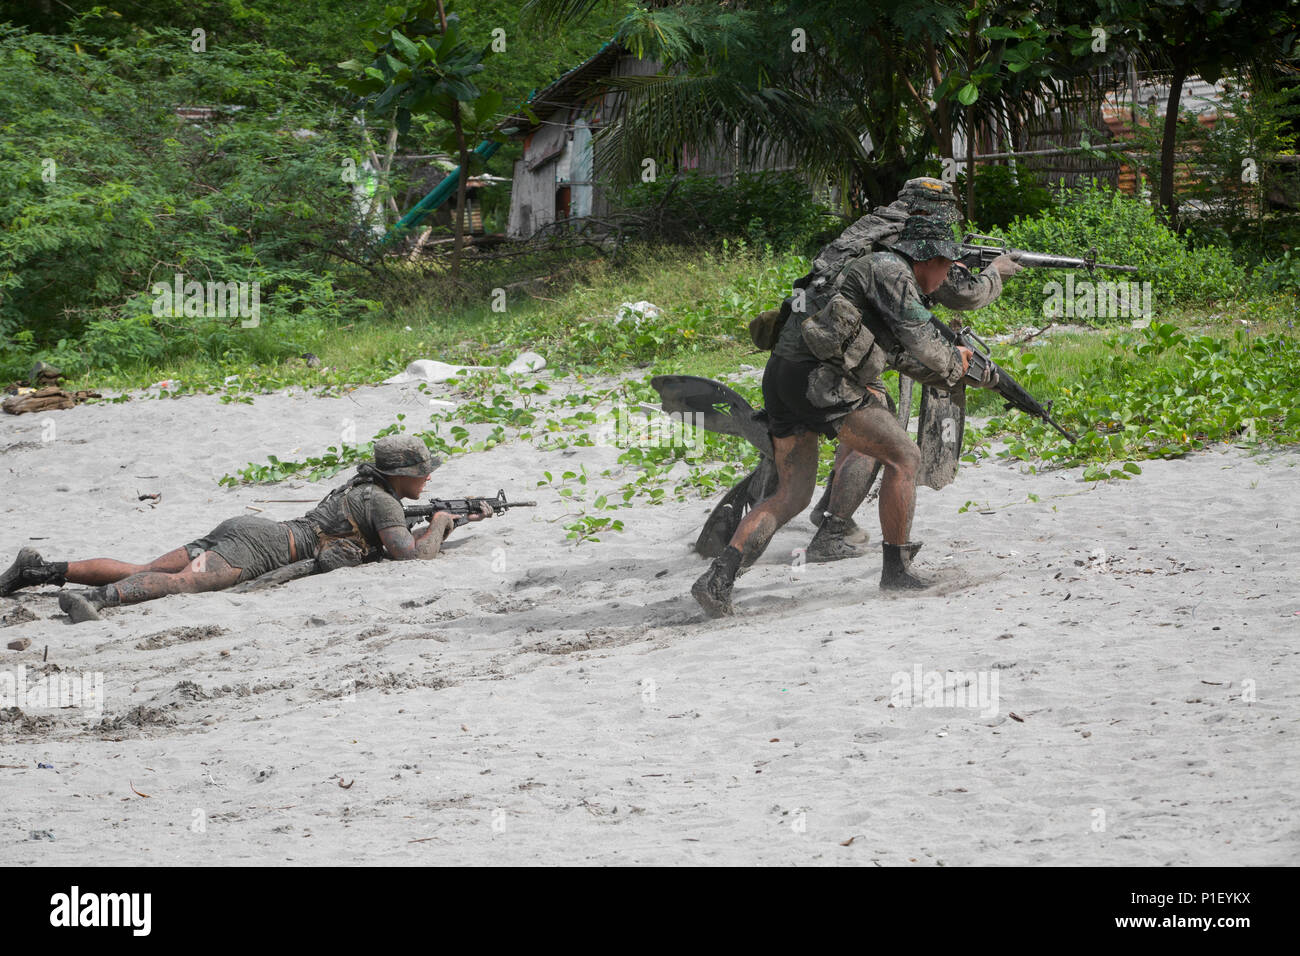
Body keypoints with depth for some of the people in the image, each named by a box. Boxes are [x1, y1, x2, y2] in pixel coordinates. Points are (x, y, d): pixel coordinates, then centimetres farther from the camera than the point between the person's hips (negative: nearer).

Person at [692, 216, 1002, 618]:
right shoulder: (891, 271, -2)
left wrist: (969, 376, 37)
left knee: (791, 495, 11)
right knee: (903, 456, -1)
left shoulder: (890, 276, 29)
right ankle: (896, 570, 3)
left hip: (781, 377, 10)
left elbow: (907, 357, 38)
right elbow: (922, 346, -8)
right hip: (816, 378, -10)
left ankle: (719, 577, -6)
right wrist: (955, 361, 12)